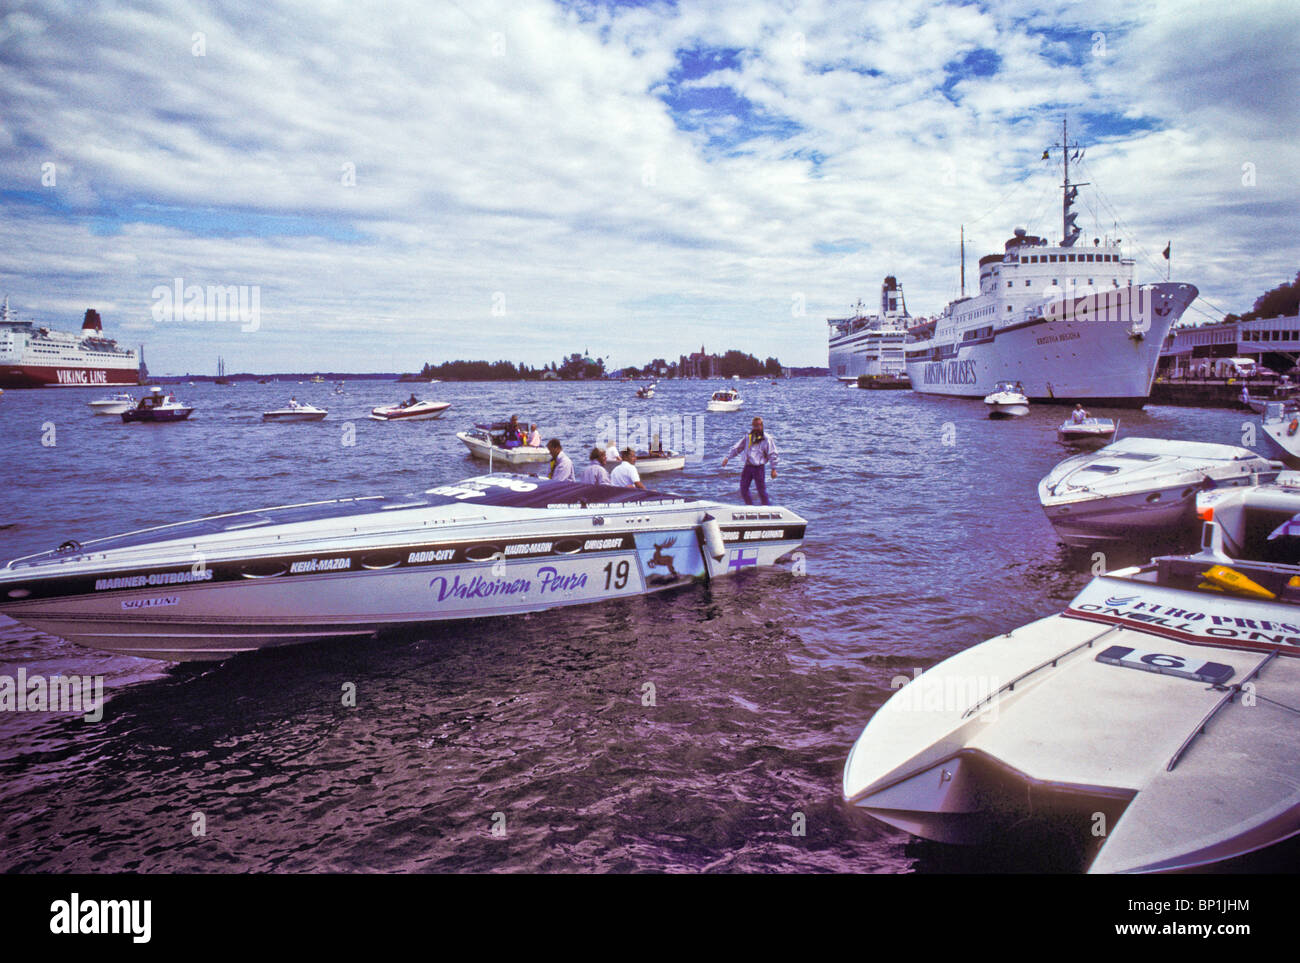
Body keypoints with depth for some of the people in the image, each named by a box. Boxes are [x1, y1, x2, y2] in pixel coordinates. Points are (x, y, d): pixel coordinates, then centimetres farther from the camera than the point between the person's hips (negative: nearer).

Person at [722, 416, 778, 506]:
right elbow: (736, 448, 13)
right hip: (748, 467, 5)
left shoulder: (766, 439, -4)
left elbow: (772, 454, -4)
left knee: (762, 490, -2)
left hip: (759, 467, -5)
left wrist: (773, 469, -8)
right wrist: (727, 457, 3)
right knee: (743, 489, 6)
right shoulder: (748, 437, 10)